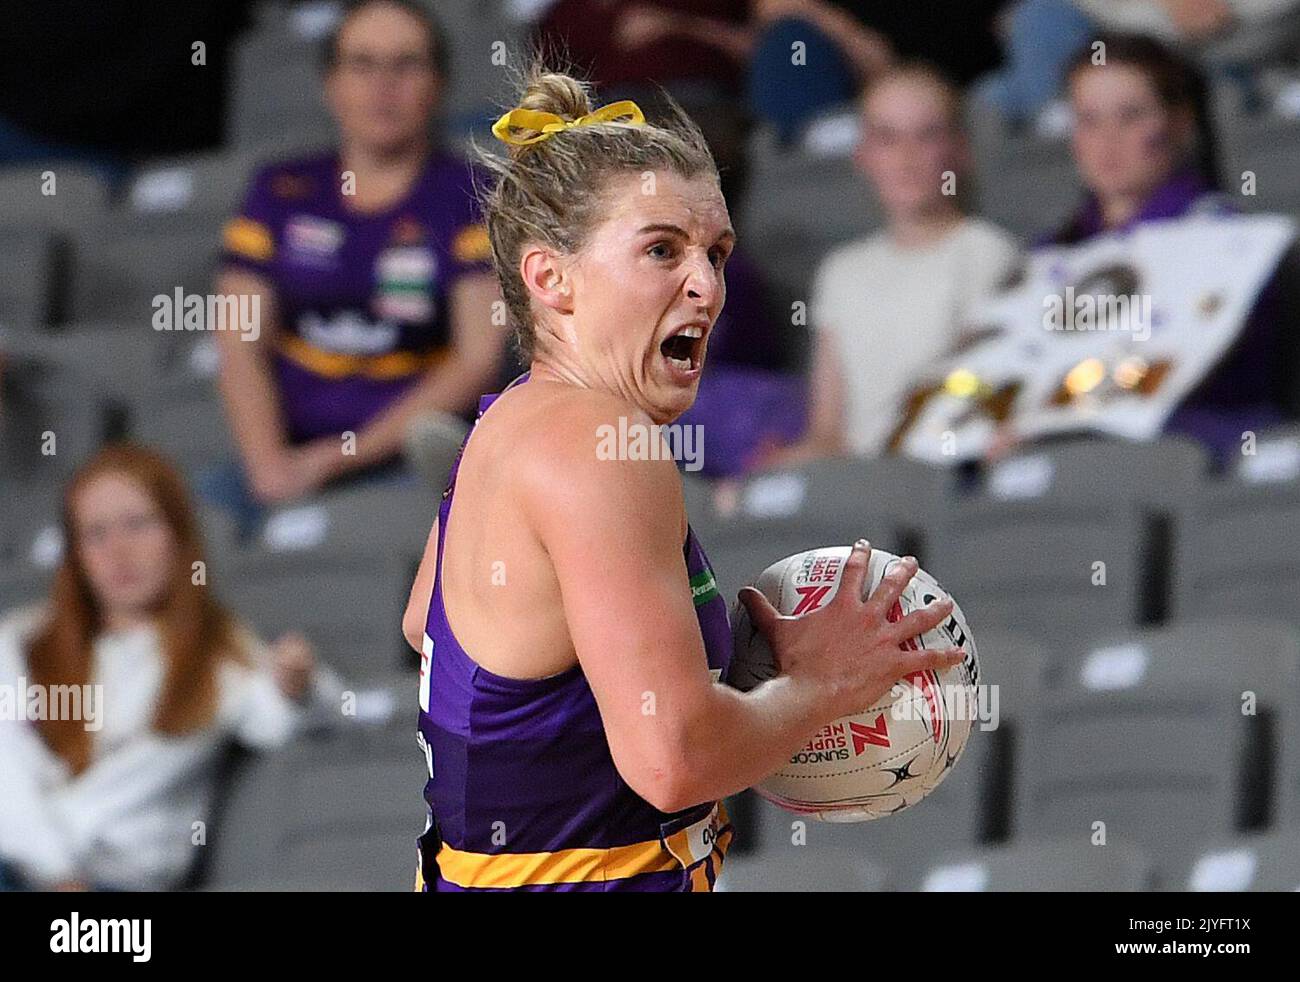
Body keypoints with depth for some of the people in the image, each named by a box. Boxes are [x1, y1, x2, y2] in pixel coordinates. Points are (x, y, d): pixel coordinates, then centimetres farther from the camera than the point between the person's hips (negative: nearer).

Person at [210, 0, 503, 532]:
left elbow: (478, 358, -3)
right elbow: (241, 346, 8)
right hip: (293, 455, 3)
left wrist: (341, 456, -11)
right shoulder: (280, 195, 14)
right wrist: (268, 463, -13)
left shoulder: (470, 199, 5)